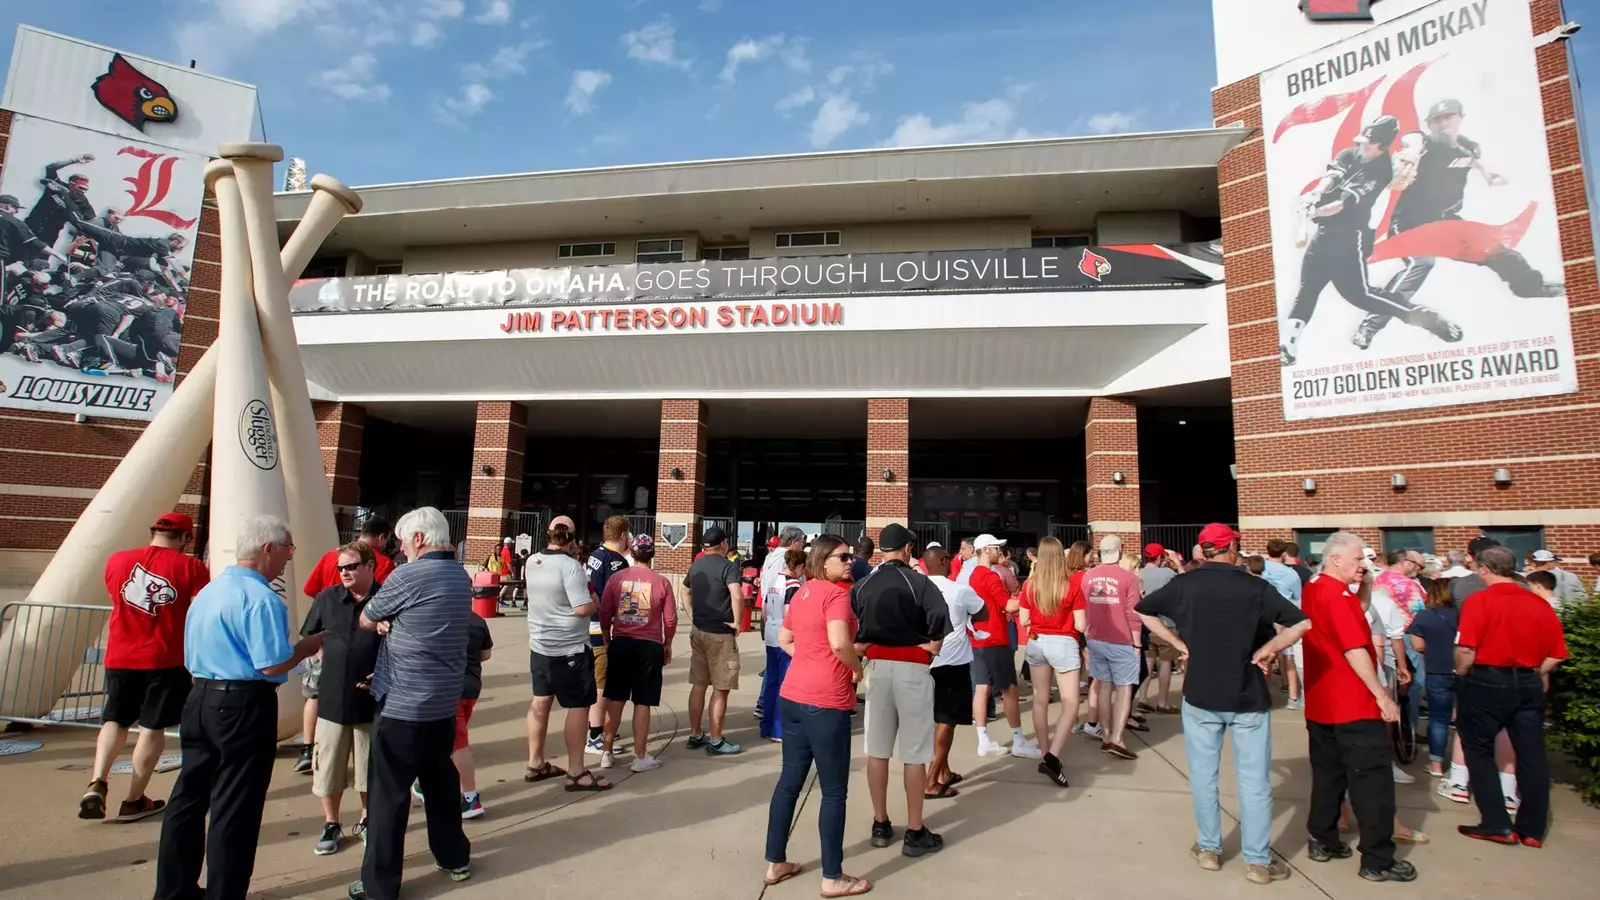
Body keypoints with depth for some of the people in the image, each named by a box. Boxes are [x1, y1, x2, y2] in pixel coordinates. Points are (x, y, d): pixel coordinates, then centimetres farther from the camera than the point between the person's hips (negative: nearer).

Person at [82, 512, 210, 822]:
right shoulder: (190, 567, -9)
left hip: (119, 658, 4)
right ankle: (134, 801, 15)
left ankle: (97, 783, 3)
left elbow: (118, 600, 20)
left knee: (114, 721, 20)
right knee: (152, 728, 7)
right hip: (166, 661, -4)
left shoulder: (116, 560, 5)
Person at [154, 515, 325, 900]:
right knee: (234, 812, 3)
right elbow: (273, 665, -22)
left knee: (189, 799, 18)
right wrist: (313, 642, -8)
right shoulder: (260, 598, -19)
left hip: (200, 700, 9)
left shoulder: (207, 591, 11)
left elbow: (192, 657, 18)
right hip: (244, 707, -9)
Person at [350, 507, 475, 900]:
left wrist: (381, 622, 19)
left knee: (389, 793, 4)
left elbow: (366, 621, -2)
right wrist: (391, 623, -2)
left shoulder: (407, 576, -16)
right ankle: (455, 857, 32)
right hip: (444, 703, 7)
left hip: (403, 705, -7)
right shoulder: (461, 577, 7)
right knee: (441, 780, 20)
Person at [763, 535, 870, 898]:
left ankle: (775, 863, 27)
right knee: (834, 791, 5)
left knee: (789, 780, 17)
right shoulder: (836, 594, -14)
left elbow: (784, 640, 21)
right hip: (824, 703, -8)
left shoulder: (802, 592, 12)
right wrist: (858, 668, -10)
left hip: (792, 697, 8)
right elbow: (839, 644, -28)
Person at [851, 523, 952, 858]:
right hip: (912, 667, -4)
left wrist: (861, 647, 12)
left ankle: (880, 825, 24)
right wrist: (934, 646, -4)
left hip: (877, 665, 4)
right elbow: (941, 617, -19)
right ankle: (915, 833, 12)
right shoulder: (918, 581, -8)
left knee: (877, 749, 12)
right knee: (915, 754, 4)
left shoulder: (862, 585, 5)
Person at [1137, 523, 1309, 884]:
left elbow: (1142, 611, 4)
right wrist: (1264, 652, -7)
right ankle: (1258, 861, 19)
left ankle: (1209, 849, 25)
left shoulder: (1184, 584, -4)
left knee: (1203, 775, 14)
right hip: (1248, 697, -1)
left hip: (1200, 694, 1)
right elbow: (1302, 623, -15)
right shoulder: (1256, 587, -10)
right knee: (1254, 781, 10)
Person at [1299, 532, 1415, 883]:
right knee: (1372, 780, 0)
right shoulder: (1338, 595, -19)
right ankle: (1378, 861, 6)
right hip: (1353, 705, -9)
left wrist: (1364, 588, 10)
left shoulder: (1312, 590, 9)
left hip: (1320, 703, 9)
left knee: (1327, 773, 16)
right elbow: (1355, 650, -22)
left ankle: (1322, 841, 24)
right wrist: (1381, 695, -19)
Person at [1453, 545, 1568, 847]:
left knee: (1479, 751, 9)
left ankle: (1497, 824, 10)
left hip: (1487, 682, -5)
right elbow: (1556, 655, 4)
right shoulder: (1540, 604, 3)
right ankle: (1532, 829, 20)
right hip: (1528, 684, 5)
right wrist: (1533, 675, 16)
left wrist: (1461, 676, -1)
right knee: (1531, 755, 12)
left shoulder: (1479, 601, -12)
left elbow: (1466, 651, -18)